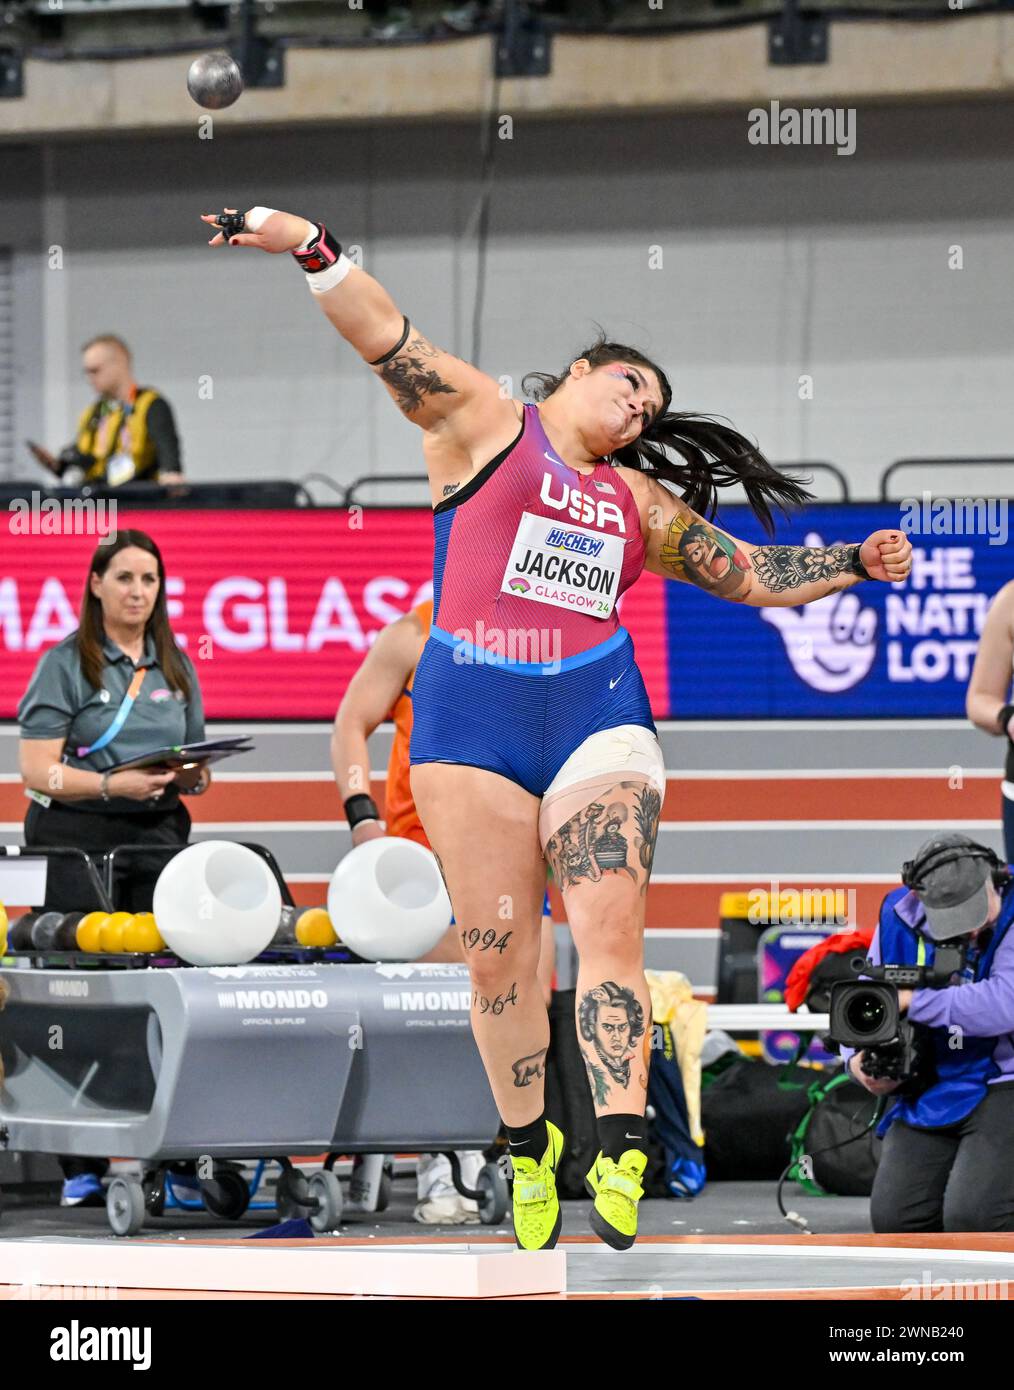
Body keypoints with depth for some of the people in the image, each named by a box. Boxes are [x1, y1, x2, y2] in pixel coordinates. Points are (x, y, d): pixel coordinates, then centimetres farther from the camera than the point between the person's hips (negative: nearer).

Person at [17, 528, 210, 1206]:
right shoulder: (65, 664, 0)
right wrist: (113, 783, -21)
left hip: (158, 838, 4)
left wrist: (193, 775, -3)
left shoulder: (176, 666, 16)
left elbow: (195, 764, 21)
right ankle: (82, 1169, -7)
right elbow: (39, 770, -7)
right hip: (79, 841, -4)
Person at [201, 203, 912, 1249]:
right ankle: (529, 1148, 15)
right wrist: (309, 246, -13)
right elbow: (385, 336, 0)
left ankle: (619, 1154, -24)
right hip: (471, 718, -3)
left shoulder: (640, 499, 23)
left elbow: (746, 573, 29)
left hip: (599, 712, 3)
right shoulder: (484, 421, 10)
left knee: (610, 926, -15)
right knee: (499, 957, -1)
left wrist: (855, 564, 18)